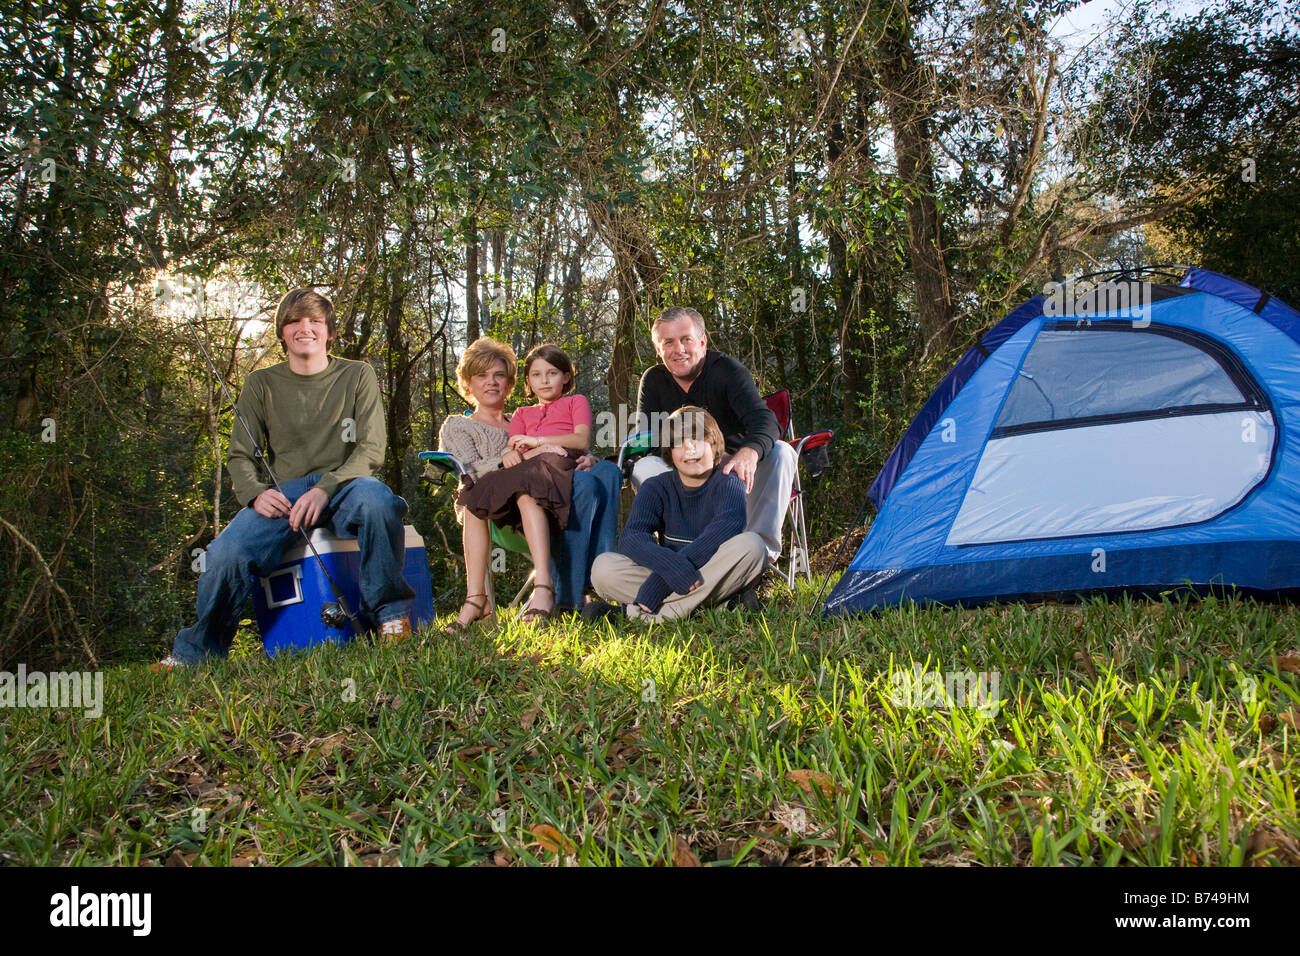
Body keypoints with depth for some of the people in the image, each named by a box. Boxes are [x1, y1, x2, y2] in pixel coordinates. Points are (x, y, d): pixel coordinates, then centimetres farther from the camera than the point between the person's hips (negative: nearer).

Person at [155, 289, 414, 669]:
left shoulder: (357, 376, 9)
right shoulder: (261, 384, 13)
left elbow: (372, 450, -1)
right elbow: (240, 456, 12)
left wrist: (326, 488, -19)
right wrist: (256, 492, -12)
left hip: (344, 484, -1)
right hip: (284, 493, 2)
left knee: (375, 500, -39)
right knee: (226, 552, -27)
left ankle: (390, 611, -20)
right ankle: (197, 651, -1)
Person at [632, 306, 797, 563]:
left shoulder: (728, 370, -10)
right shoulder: (653, 381, 2)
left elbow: (763, 419, -26)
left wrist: (750, 451, -51)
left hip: (734, 471, -2)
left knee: (781, 452, -28)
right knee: (643, 467, -25)